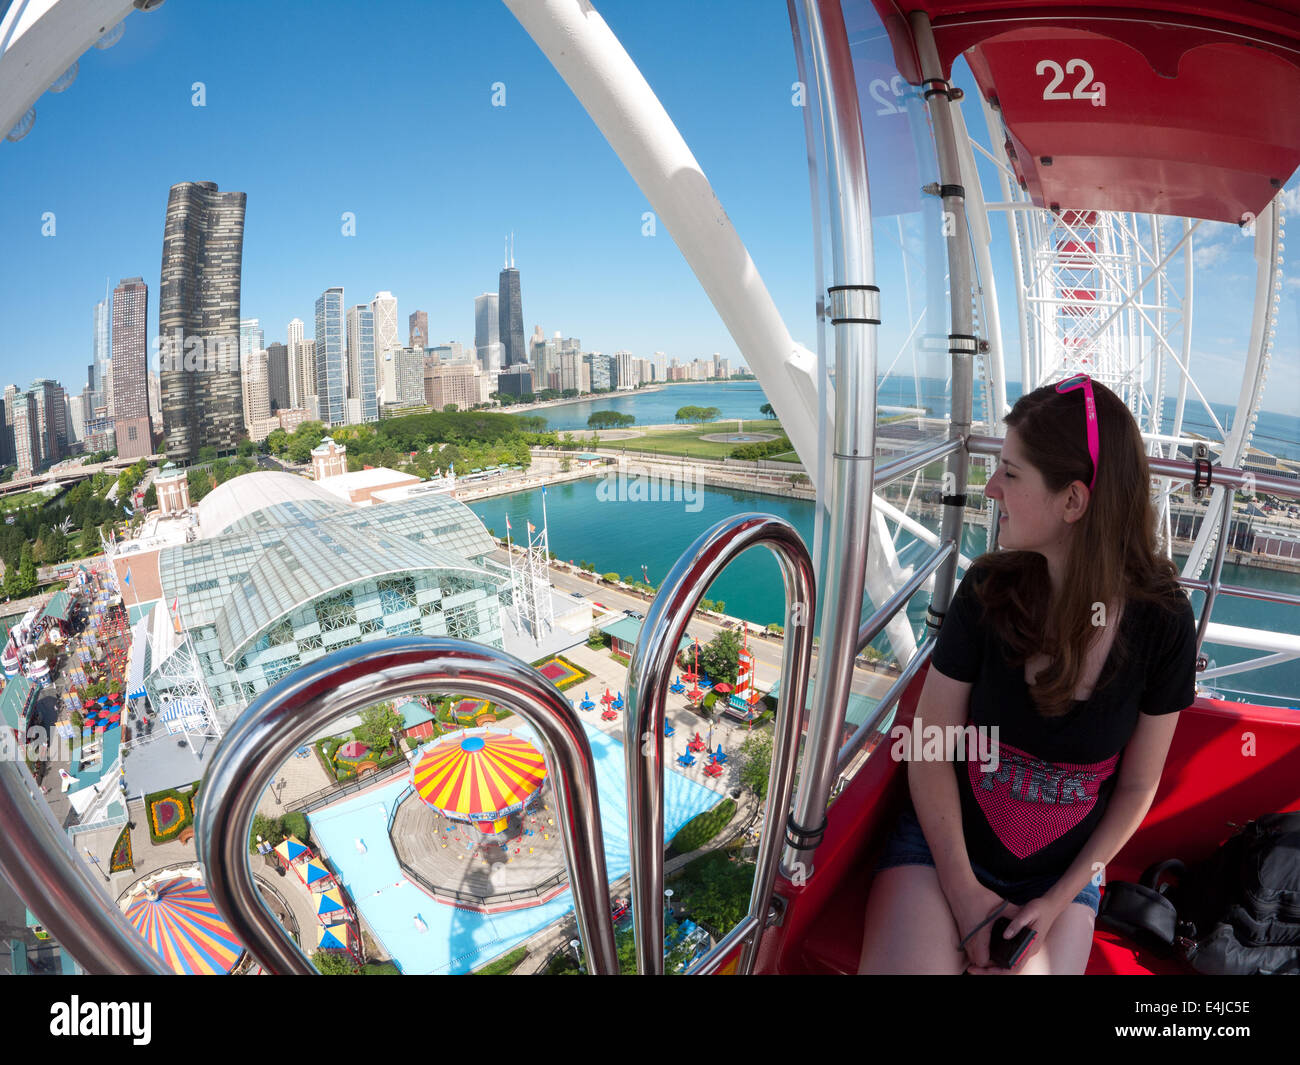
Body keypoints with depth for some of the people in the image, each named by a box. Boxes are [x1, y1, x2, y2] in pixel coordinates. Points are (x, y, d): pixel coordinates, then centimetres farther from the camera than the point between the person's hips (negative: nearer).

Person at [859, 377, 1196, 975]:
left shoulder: (1160, 622, -13)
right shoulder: (989, 590, -16)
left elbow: (1138, 785, -3)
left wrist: (1058, 901, -7)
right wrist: (963, 890, -12)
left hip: (1062, 874, 1)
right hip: (943, 846, -1)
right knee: (905, 963, -19)